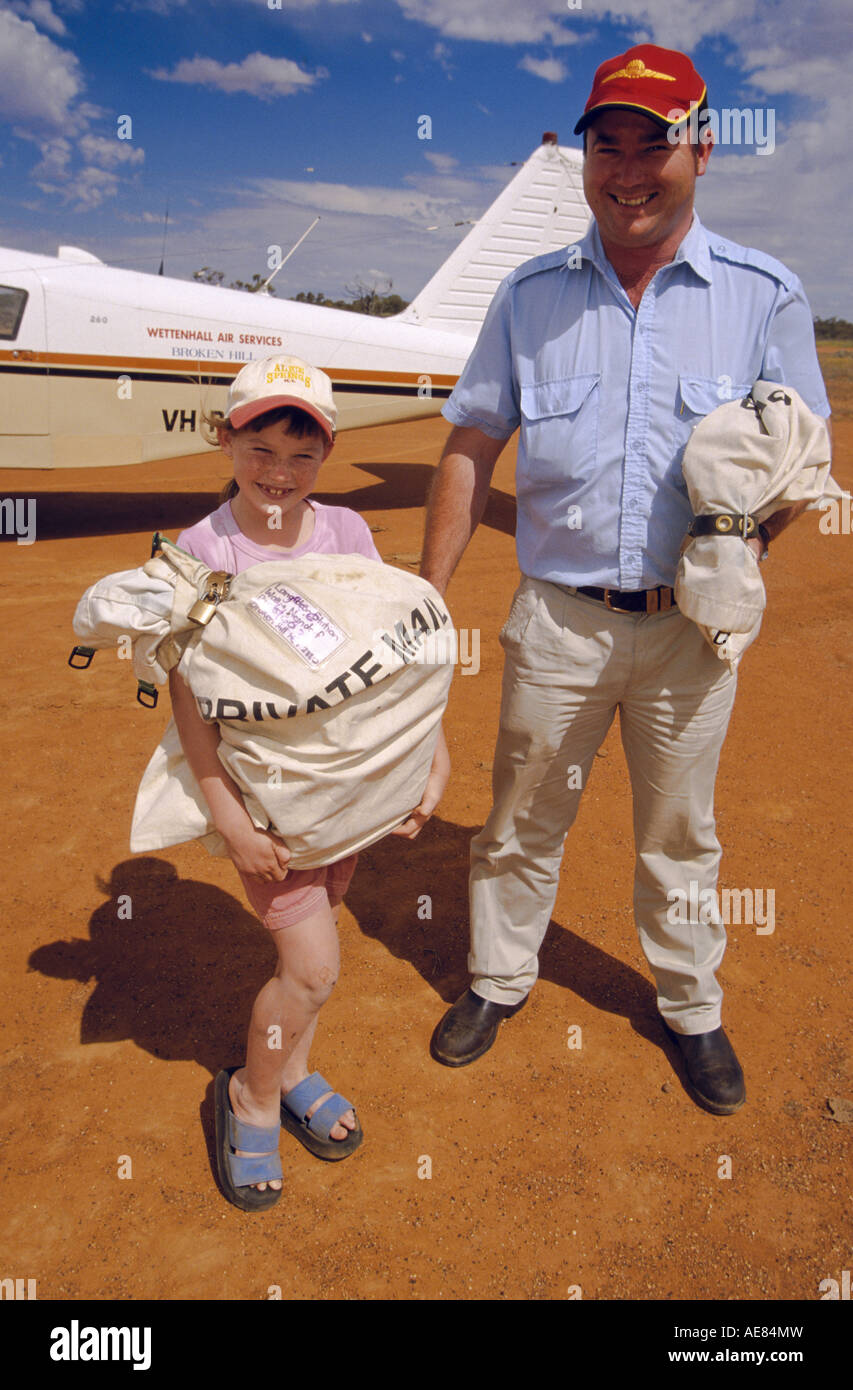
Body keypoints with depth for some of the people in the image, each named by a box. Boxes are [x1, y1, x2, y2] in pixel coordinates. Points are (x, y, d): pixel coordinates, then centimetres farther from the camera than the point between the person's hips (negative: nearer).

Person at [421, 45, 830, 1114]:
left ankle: (692, 1011, 36)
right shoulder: (530, 294, 3)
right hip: (557, 616, 1)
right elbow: (472, 445, 5)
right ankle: (499, 979, 36)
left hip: (692, 624, 0)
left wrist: (746, 542, -12)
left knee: (680, 832, 14)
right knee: (522, 818, 13)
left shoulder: (765, 295, 0)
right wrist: (429, 586, 1)